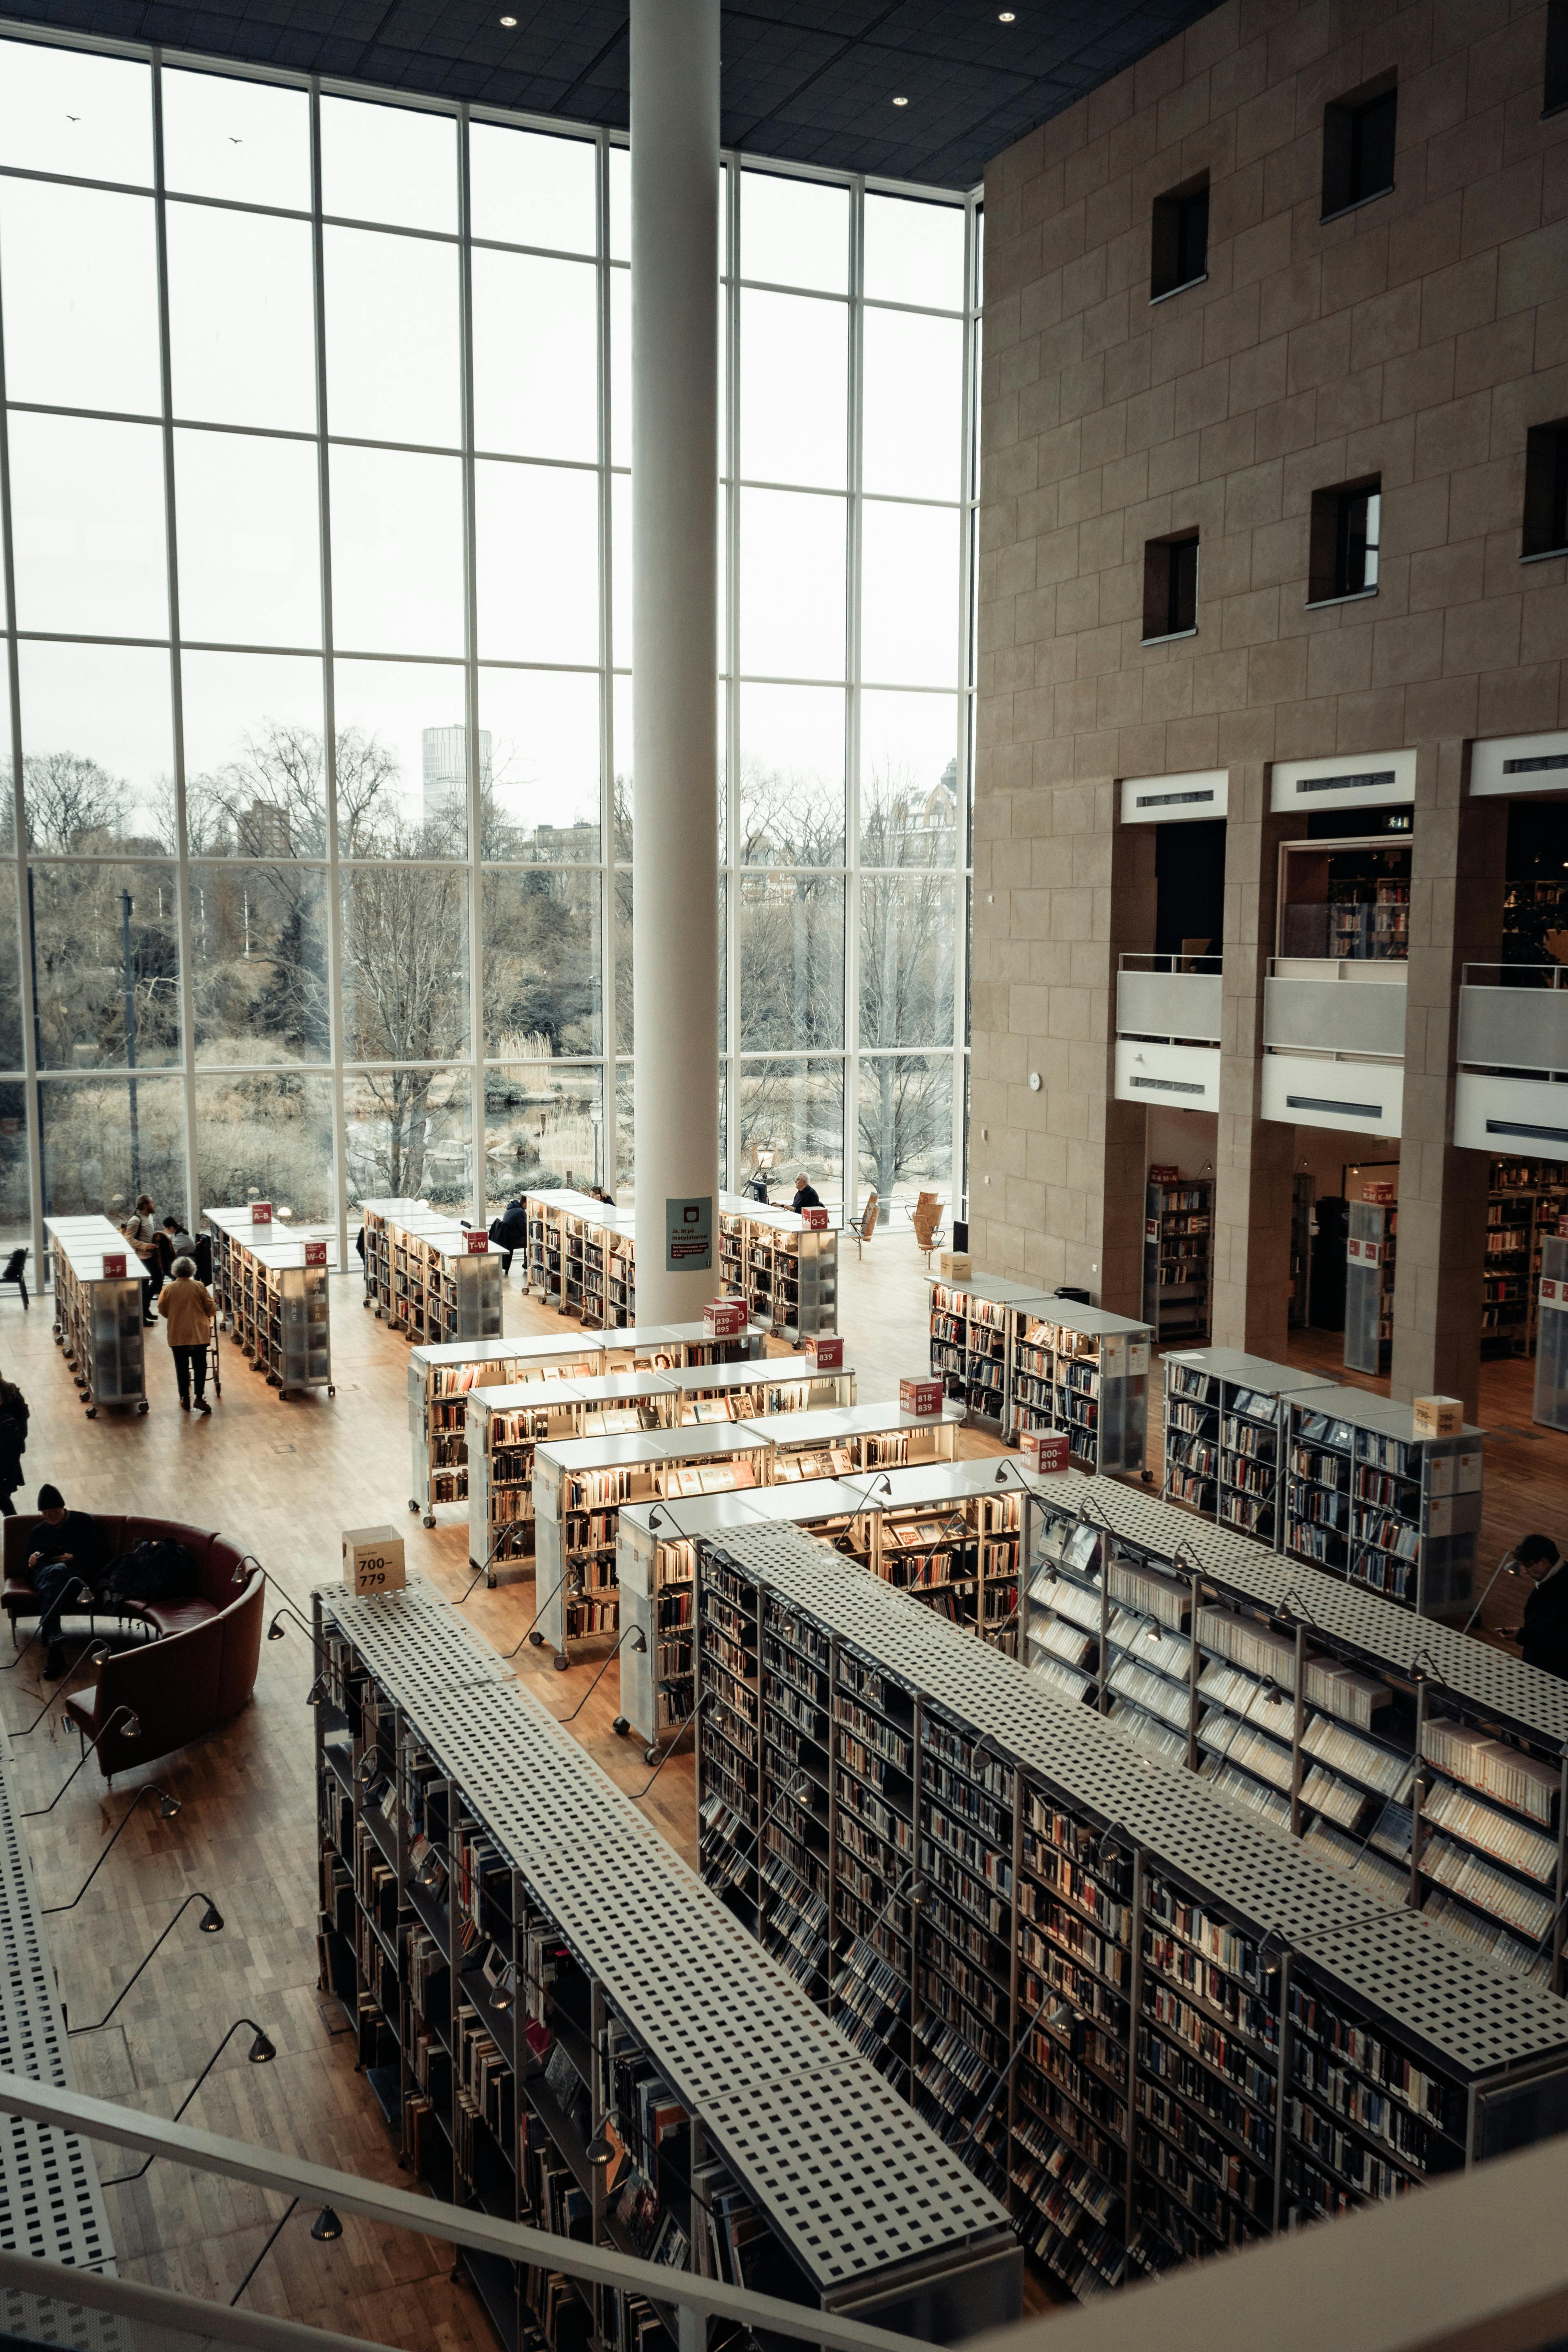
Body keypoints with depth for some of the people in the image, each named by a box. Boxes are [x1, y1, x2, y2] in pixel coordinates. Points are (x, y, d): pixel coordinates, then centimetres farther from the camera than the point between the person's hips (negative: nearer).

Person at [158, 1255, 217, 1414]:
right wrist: (210, 1318, 20)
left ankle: (185, 1399, 15)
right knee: (200, 1365, 5)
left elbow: (162, 1310, 5)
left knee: (182, 1367, 10)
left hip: (177, 1335, 1)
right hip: (198, 1334, -1)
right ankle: (199, 1397, -3)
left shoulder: (169, 1289, -3)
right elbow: (211, 1308, -2)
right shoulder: (199, 1287, -6)